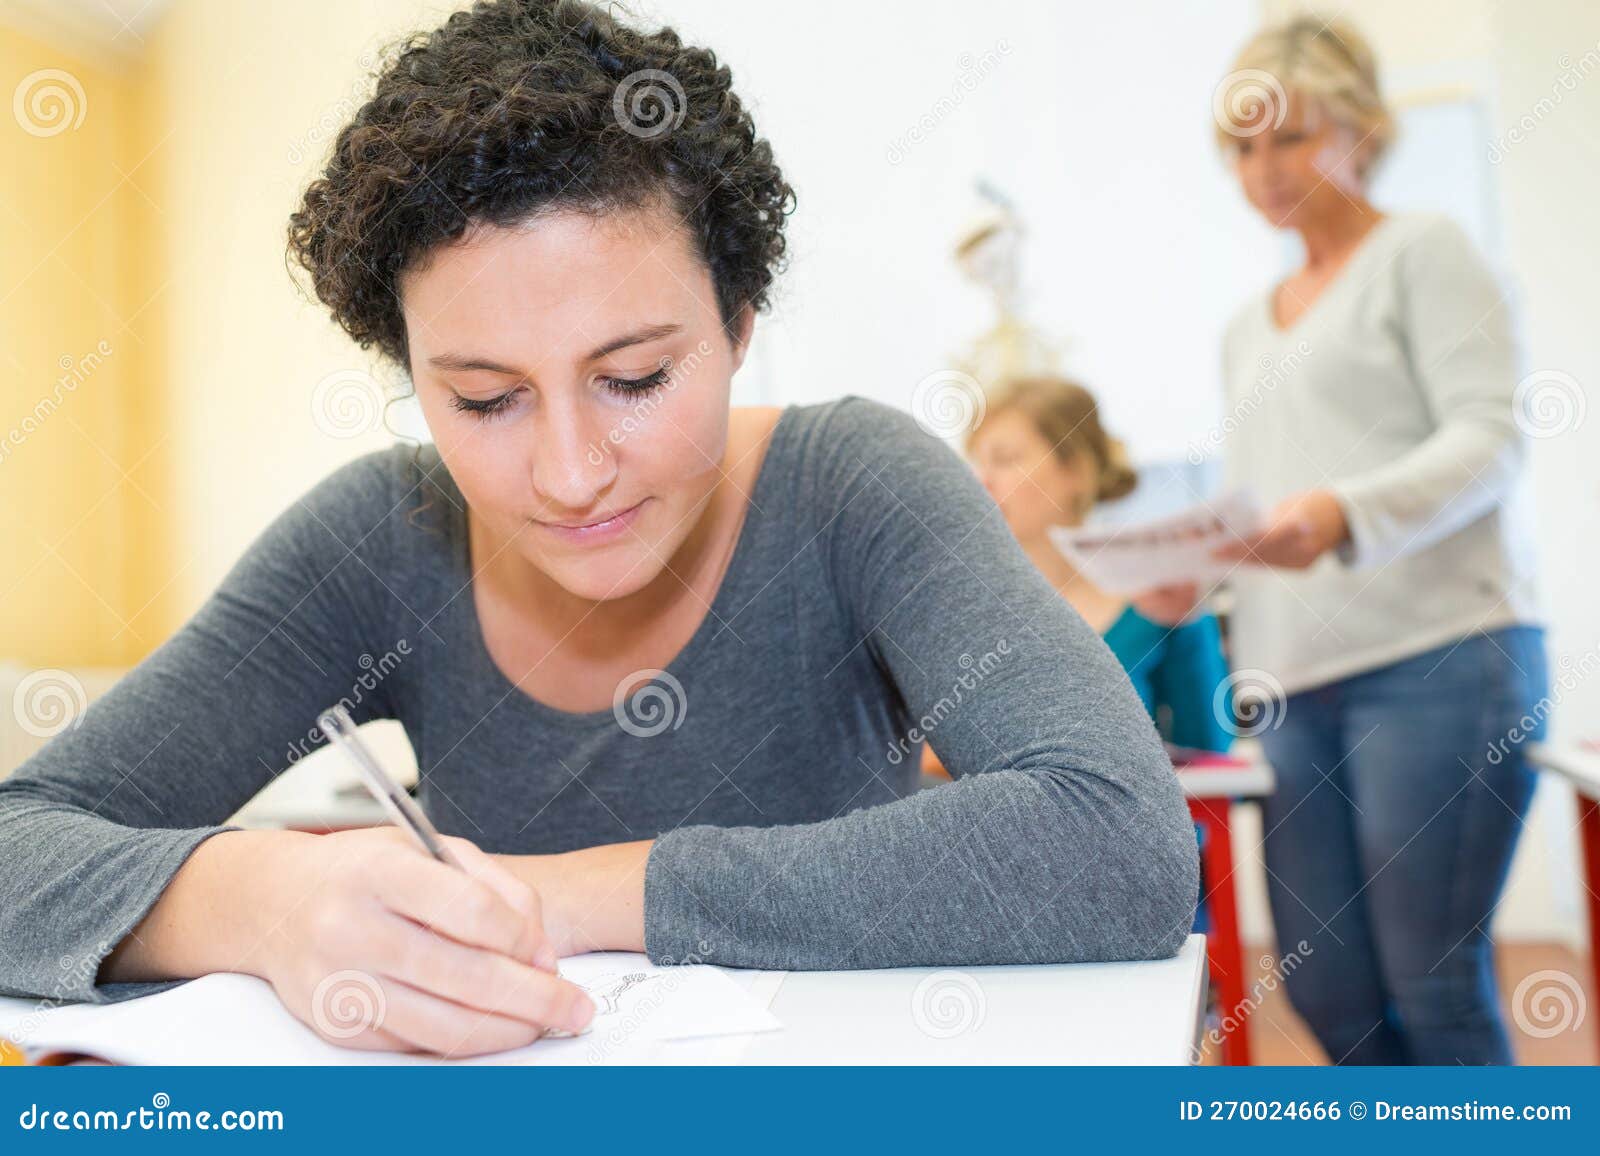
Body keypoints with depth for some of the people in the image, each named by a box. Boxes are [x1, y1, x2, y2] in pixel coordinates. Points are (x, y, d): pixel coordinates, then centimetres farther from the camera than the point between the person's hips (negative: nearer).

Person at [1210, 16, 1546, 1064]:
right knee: (1327, 990, 5)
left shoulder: (1423, 252, 5)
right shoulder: (1248, 330, 23)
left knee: (1433, 986, -5)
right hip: (1296, 682, 6)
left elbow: (1488, 441, -7)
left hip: (1439, 655, -6)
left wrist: (1346, 516, -24)